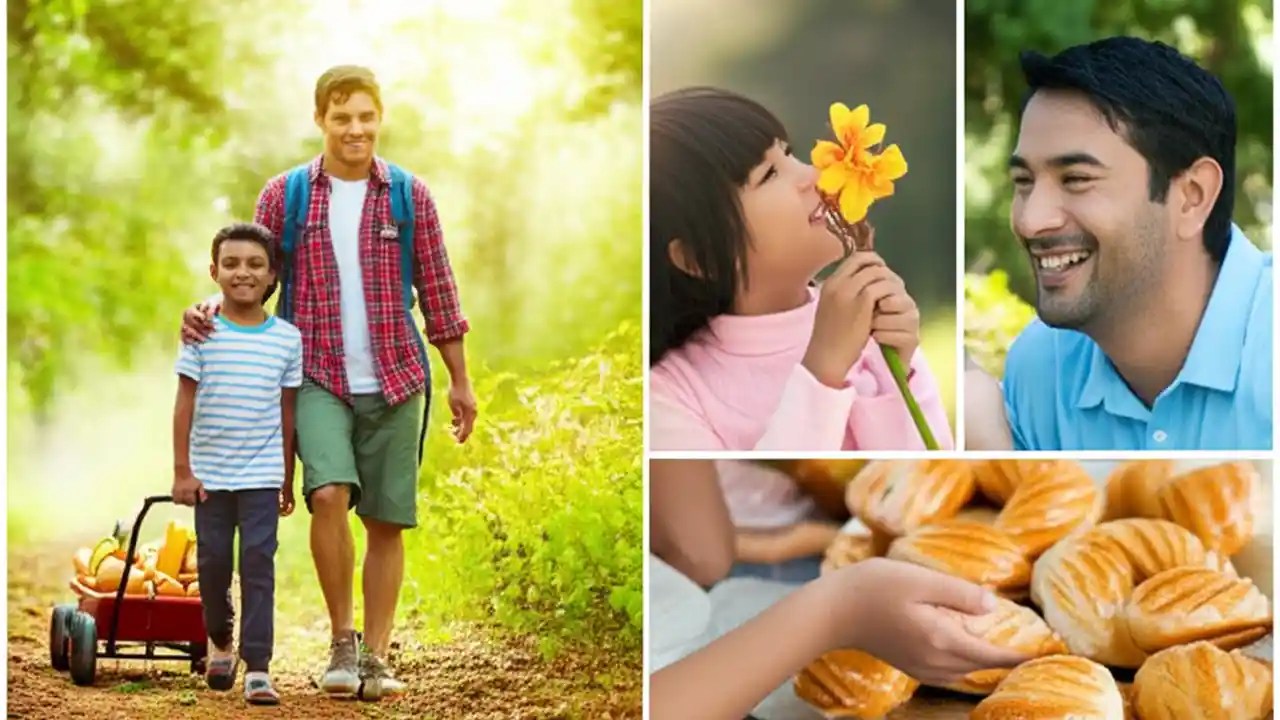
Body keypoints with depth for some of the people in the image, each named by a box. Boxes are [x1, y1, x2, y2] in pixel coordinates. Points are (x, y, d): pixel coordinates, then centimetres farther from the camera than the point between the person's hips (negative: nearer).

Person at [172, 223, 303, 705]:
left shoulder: (287, 338, 1)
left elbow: (287, 412, 6)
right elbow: (185, 405, -1)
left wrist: (288, 481, 9)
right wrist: (182, 471, -5)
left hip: (262, 474, 0)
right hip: (210, 474, 1)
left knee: (258, 564, -6)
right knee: (213, 562, 10)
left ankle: (258, 669, -6)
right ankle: (220, 643, 34)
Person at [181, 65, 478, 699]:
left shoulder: (410, 196, 4)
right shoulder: (283, 195, 3)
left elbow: (437, 290, 8)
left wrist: (460, 381, 8)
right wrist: (210, 310, -14)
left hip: (396, 381, 1)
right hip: (319, 379, -1)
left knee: (386, 521, 4)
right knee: (328, 493, -22)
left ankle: (375, 657, 15)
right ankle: (342, 640, -5)